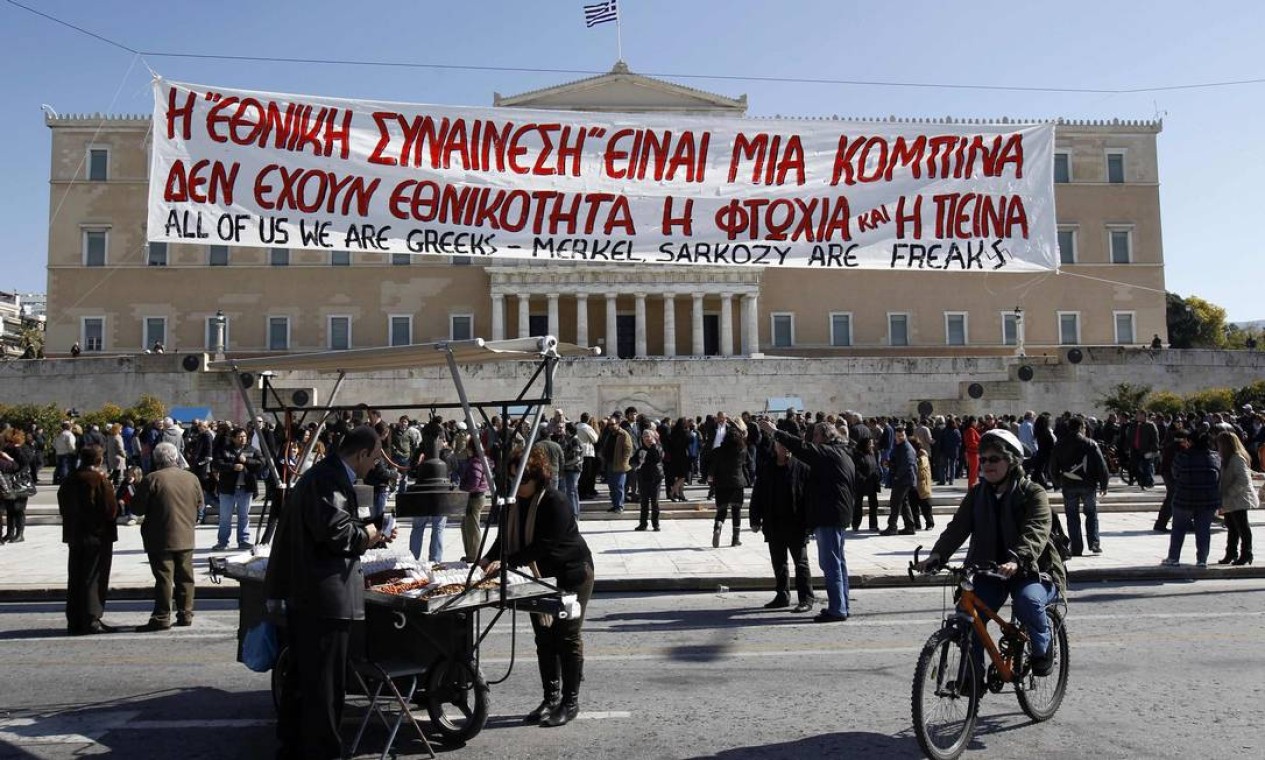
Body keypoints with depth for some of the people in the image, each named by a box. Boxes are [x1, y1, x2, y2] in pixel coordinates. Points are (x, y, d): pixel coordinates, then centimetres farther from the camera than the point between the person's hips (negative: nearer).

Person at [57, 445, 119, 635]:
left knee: (75, 579, 12)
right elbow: (111, 510, -16)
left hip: (74, 536, 6)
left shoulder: (68, 480, 5)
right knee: (94, 579, 0)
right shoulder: (100, 480, -14)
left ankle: (74, 622, 18)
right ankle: (92, 620, 0)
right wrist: (120, 505, 2)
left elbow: (62, 508, 11)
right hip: (98, 536, -6)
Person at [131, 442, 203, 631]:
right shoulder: (192, 478, 4)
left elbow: (137, 508, -8)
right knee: (185, 577, 11)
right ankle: (185, 614, 17)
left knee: (164, 578, -2)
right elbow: (200, 506, 12)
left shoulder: (152, 479, -12)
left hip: (161, 539, -4)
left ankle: (162, 618, 1)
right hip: (186, 537, 5)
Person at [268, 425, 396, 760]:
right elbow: (335, 531, -28)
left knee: (302, 674, 21)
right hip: (327, 597, -11)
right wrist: (365, 534, -10)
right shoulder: (331, 479, -18)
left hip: (305, 593, 11)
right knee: (326, 681, 0)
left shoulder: (324, 475, 16)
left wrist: (371, 538, 13)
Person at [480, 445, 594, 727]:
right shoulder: (515, 502, -1)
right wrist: (489, 559, -15)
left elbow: (543, 546, -29)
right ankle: (551, 697, 23)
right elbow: (506, 536, 2)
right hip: (540, 577, 7)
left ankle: (570, 701, 11)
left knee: (567, 638, 0)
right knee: (544, 638, 12)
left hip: (571, 576, -7)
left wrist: (506, 562, -33)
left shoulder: (555, 502, -25)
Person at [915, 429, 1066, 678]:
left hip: (1031, 571, -4)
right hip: (989, 571, 4)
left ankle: (1042, 650, -4)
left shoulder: (1033, 493, -8)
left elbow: (1036, 533, -25)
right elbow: (957, 528, -5)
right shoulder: (977, 494, 6)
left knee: (1028, 599, -34)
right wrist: (935, 557, -23)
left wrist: (1016, 560, -44)